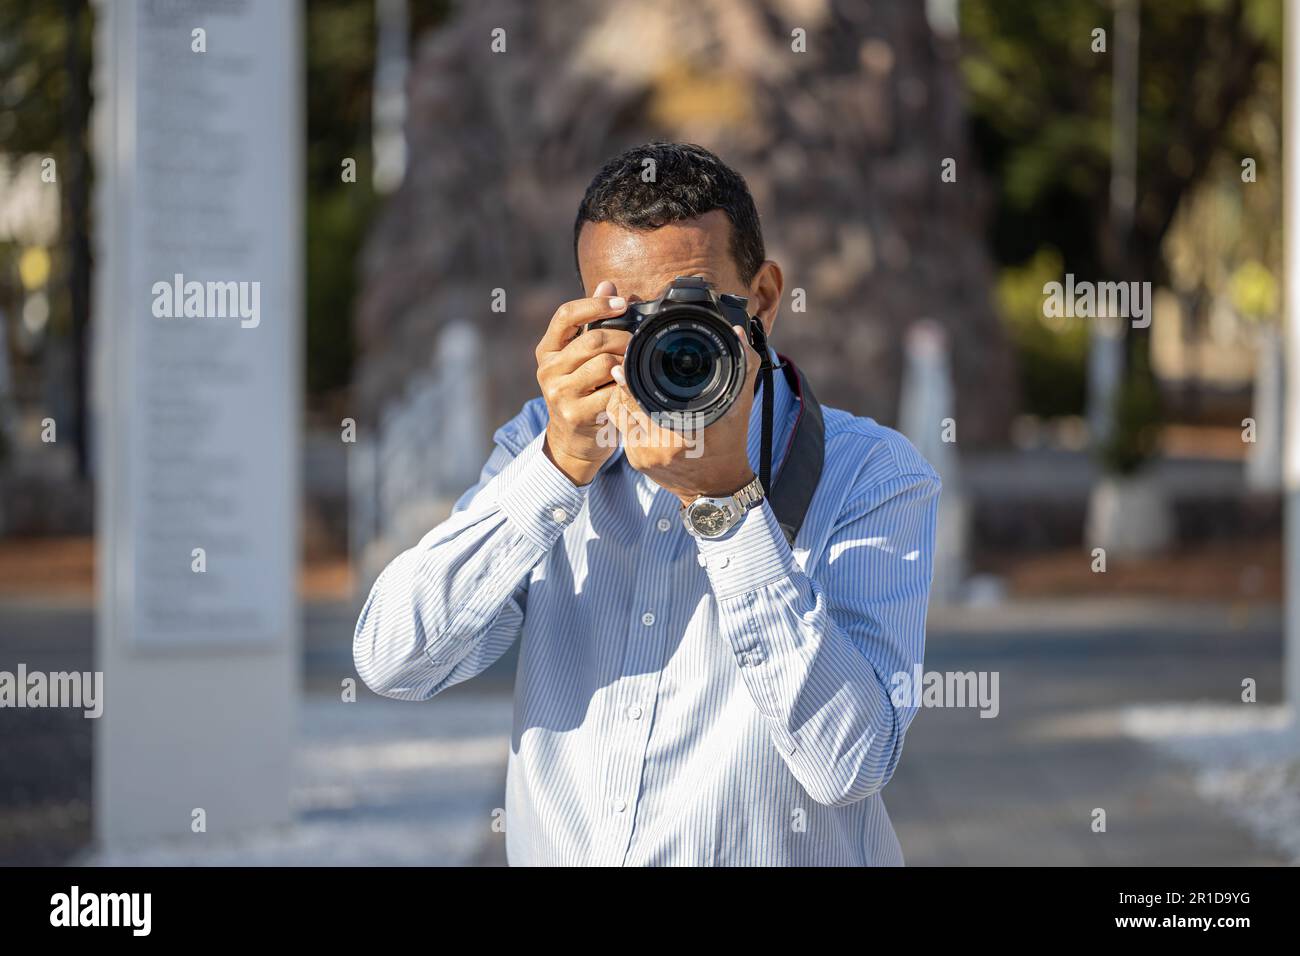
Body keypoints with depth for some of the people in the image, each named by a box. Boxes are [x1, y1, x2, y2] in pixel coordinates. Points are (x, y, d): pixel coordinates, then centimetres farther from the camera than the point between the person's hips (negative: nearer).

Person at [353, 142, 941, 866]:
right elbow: (393, 663, -4)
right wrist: (561, 465, -12)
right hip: (554, 853, 3)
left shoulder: (874, 475, -4)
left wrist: (726, 494, -18)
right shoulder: (544, 443, 7)